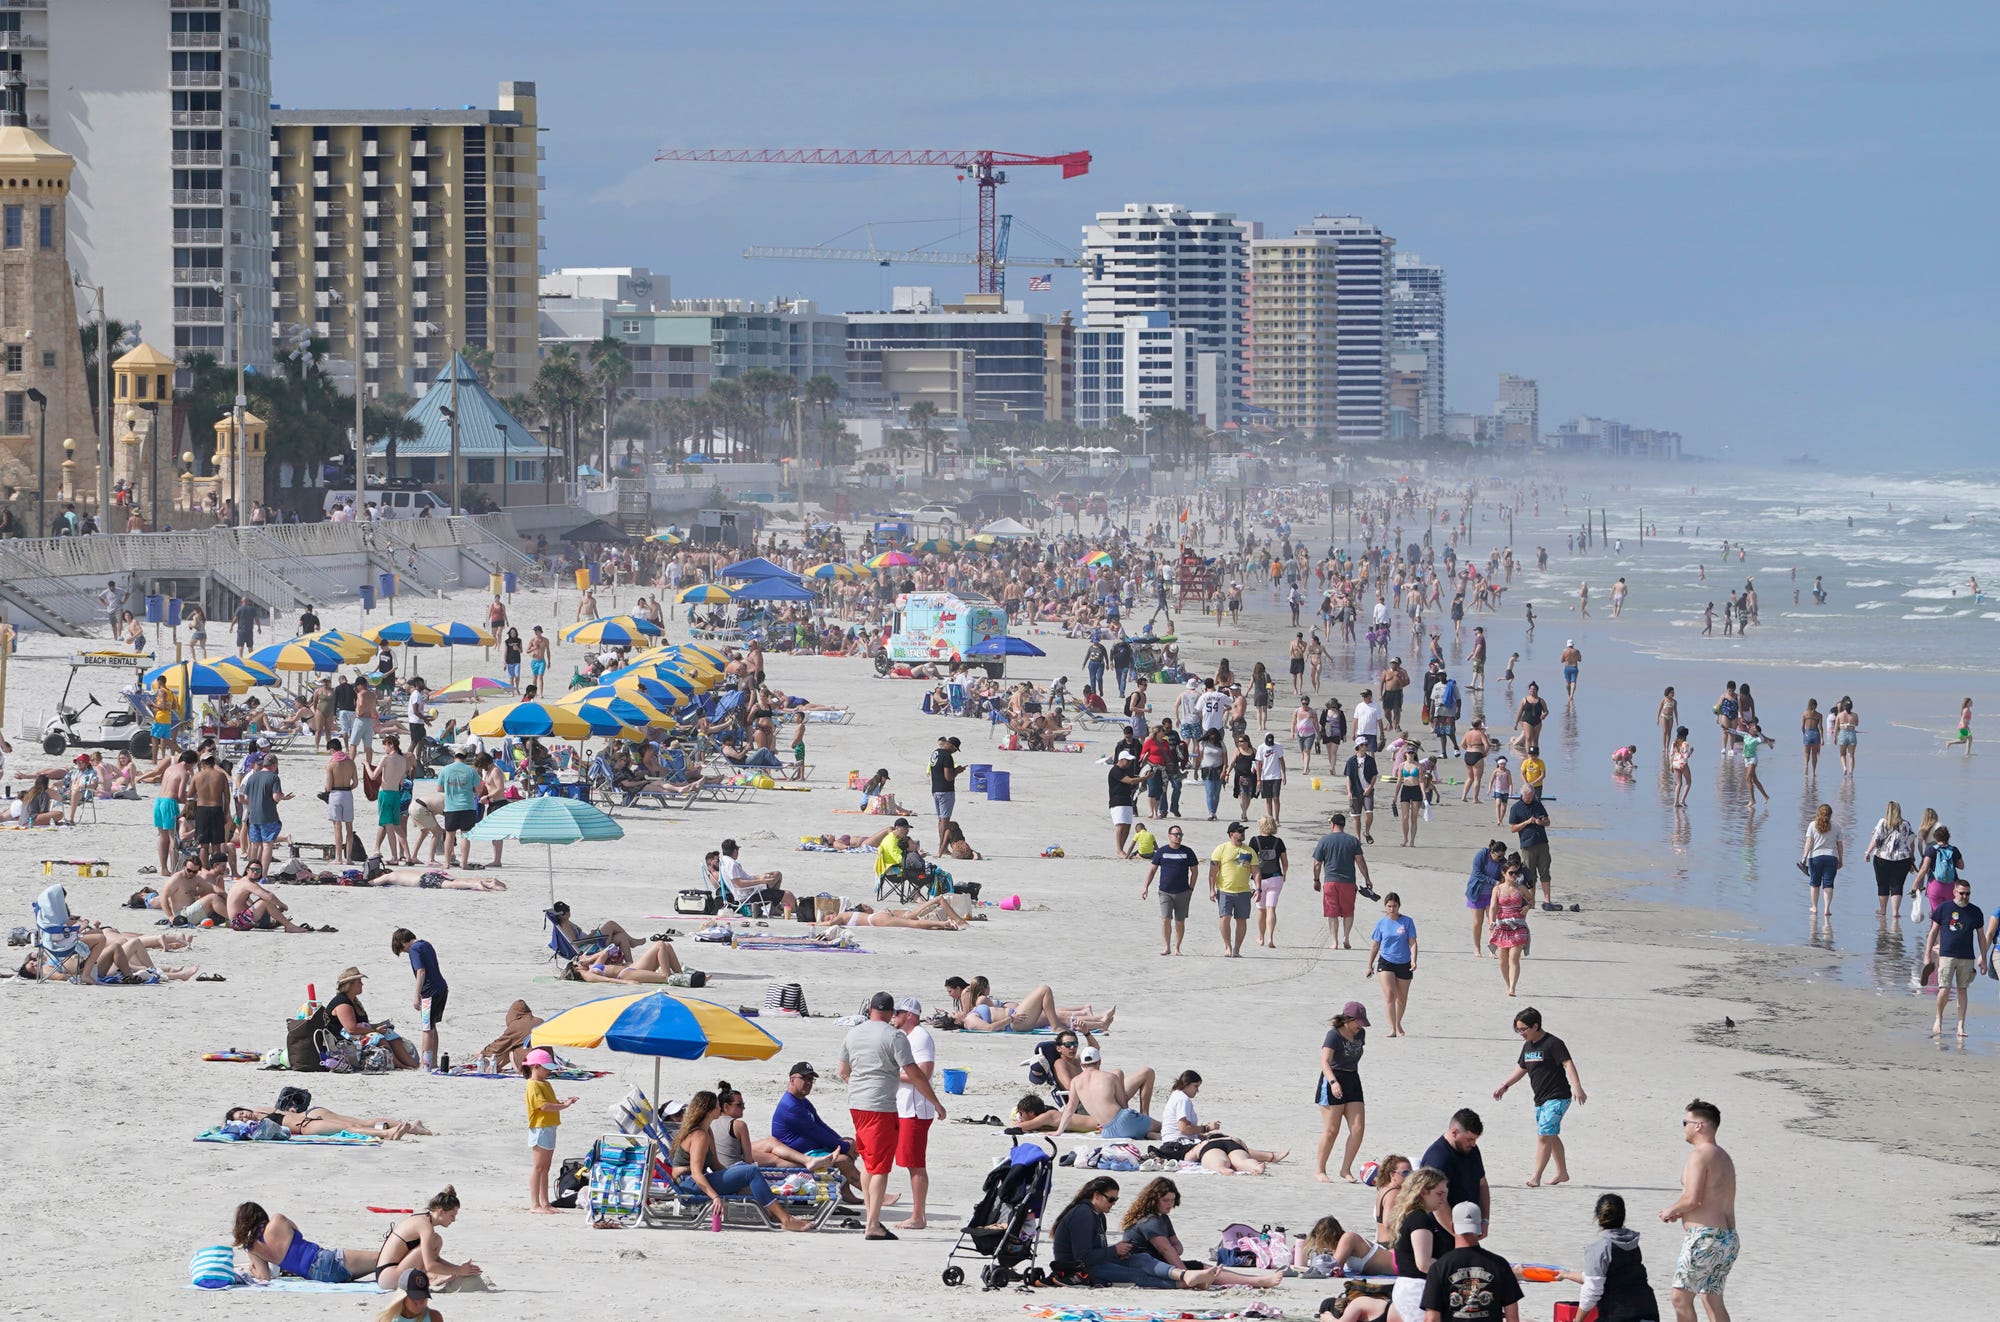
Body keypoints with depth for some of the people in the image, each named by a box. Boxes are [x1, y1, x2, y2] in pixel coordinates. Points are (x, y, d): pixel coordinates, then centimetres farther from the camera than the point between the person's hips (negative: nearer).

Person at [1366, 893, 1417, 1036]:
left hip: (1404, 963, 1)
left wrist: (1413, 960, -16)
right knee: (1389, 994, -16)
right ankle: (1392, 1028, -19)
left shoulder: (1407, 921, -3)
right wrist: (1370, 965, 12)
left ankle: (1398, 1025, 34)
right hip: (1386, 961, -1)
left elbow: (1412, 943, -2)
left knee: (1402, 997, 12)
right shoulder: (1381, 923, 1)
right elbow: (1375, 945, 9)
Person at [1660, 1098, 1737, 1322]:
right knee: (1713, 1301, 10)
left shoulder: (1700, 1155, -11)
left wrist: (1671, 1210, 0)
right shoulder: (1724, 1157, 18)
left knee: (1681, 1297, -2)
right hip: (1728, 1238, 9)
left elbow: (1692, 1199, -19)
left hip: (1704, 1237, -9)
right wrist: (1682, 1212, 19)